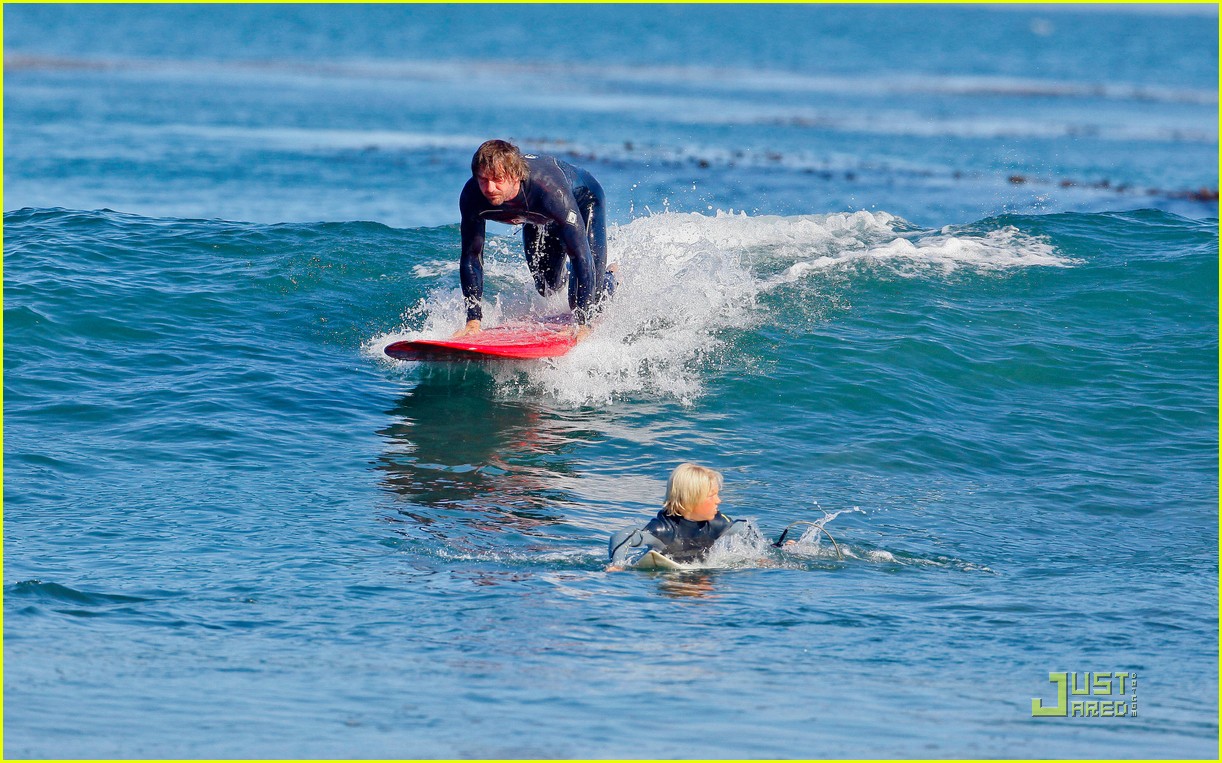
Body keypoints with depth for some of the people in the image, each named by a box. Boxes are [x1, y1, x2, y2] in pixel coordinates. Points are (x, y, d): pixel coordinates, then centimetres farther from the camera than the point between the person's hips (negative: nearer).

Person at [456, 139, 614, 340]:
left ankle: (612, 280, 25)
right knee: (547, 290, 15)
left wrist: (583, 325, -49)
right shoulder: (472, 197, -36)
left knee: (590, 296, -10)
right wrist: (473, 320, -35)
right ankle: (565, 272, 51)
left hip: (582, 201, -4)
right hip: (537, 217, 4)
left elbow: (581, 255, -45)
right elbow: (471, 258, -27)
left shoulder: (551, 190, -47)